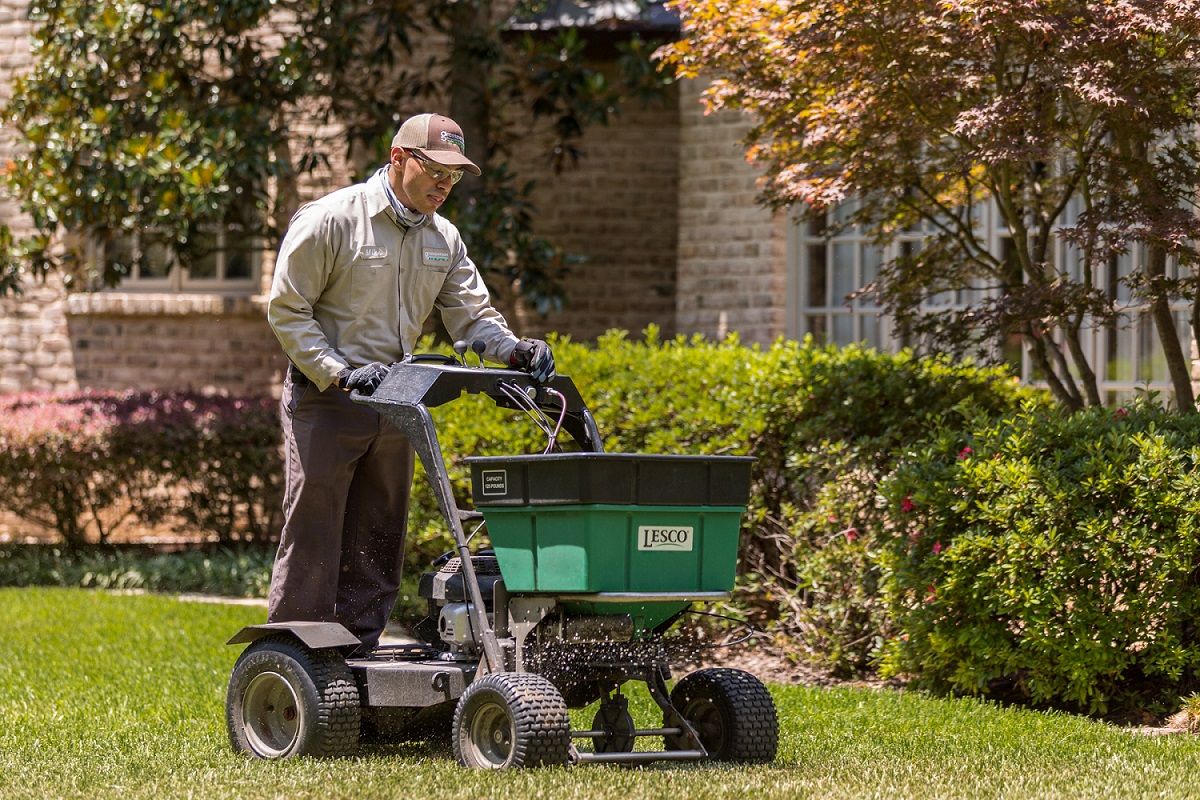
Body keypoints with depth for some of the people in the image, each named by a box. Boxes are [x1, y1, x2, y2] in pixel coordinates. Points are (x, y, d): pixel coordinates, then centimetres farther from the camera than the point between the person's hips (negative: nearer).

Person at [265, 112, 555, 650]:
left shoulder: (444, 239, 11)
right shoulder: (330, 220, -9)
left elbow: (470, 313, 9)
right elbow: (286, 309, -8)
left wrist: (513, 349, -12)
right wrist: (339, 373, -19)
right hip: (325, 402, -7)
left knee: (377, 549, 8)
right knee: (312, 539, -8)